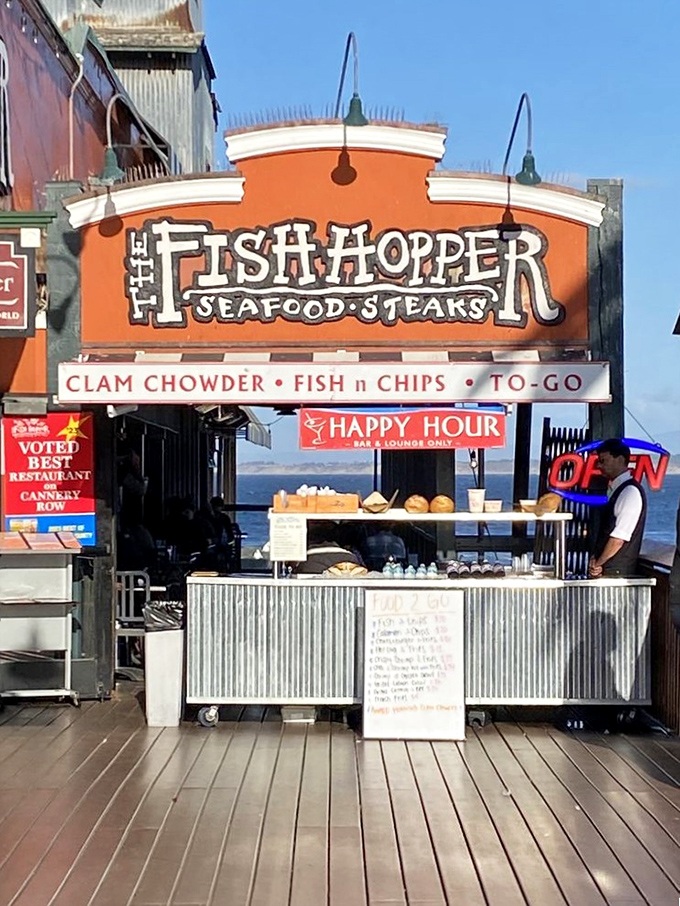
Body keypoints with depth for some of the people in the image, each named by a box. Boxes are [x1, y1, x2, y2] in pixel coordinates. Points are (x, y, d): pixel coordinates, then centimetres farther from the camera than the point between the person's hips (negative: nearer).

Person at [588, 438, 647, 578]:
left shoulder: (631, 492, -15)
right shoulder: (614, 489, 13)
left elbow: (619, 538, -18)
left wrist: (597, 564, -9)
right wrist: (595, 559, 1)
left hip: (616, 572, -8)